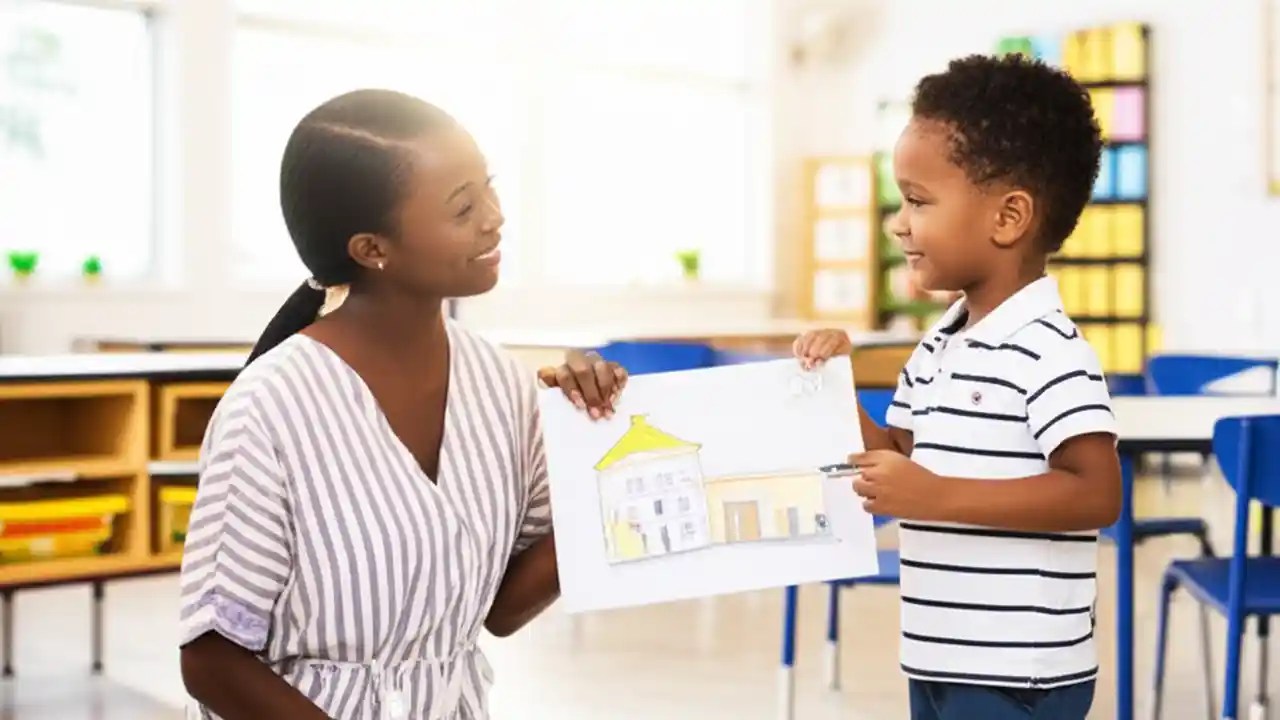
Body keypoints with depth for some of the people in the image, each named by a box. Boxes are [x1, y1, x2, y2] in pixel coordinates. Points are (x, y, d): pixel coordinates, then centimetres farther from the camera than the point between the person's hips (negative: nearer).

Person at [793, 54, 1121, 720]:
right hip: (940, 662, 9)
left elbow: (1096, 494, -24)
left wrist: (939, 497, -28)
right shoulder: (940, 345, 9)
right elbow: (900, 455, 17)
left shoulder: (1048, 351, -18)